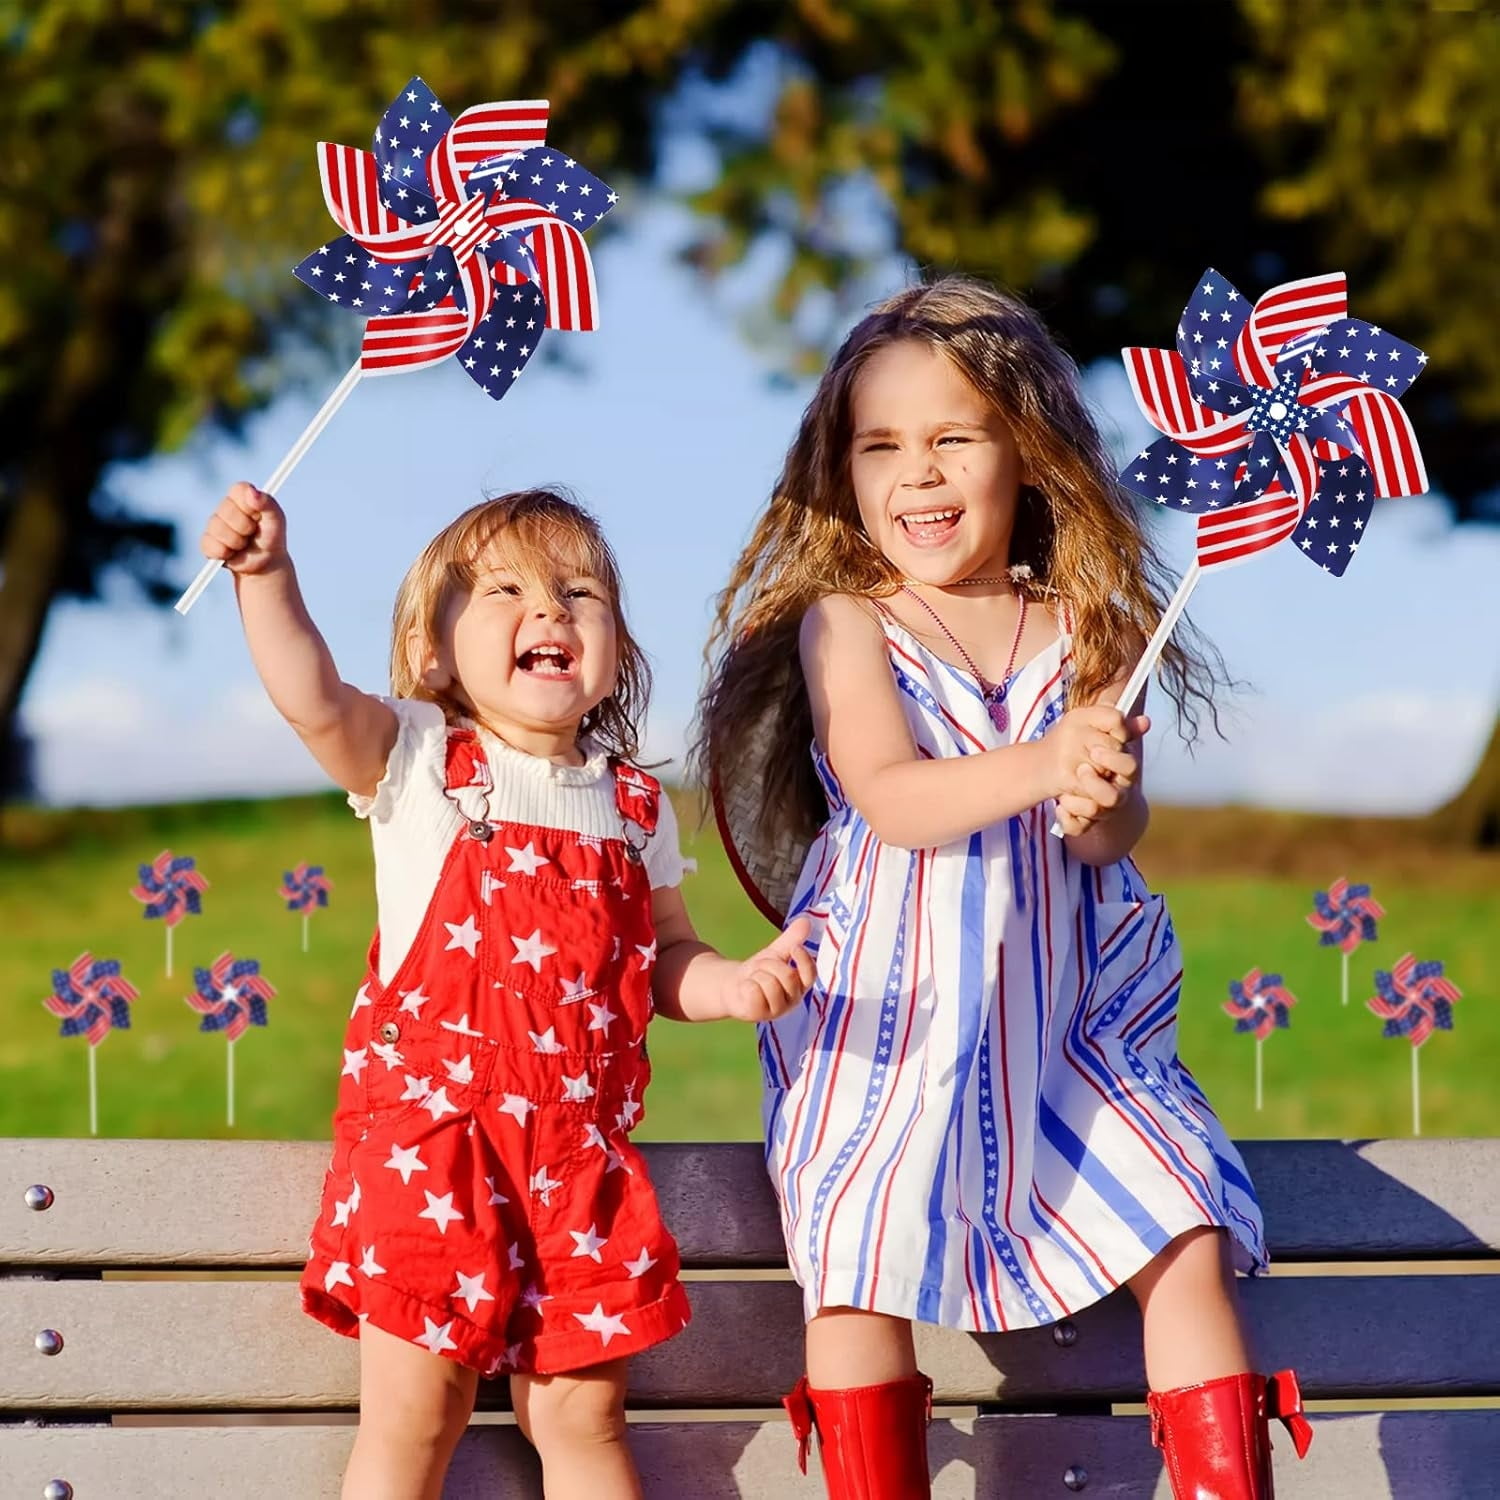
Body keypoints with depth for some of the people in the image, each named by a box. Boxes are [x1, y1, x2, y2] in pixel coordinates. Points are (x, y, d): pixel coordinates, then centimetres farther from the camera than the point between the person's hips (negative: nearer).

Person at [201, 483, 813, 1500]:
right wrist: (266, 573, -34)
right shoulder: (418, 759, -1)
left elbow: (664, 958, 18)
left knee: (582, 1415, 8)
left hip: (580, 1155, 4)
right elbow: (313, 699, -20)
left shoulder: (635, 805, 11)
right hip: (431, 1137, -3)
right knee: (412, 1416, -2)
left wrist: (739, 983, -3)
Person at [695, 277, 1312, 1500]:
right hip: (889, 1021, -2)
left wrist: (1099, 807, -27)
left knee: (1188, 1240, -8)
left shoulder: (1079, 628, 5)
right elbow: (891, 801, -16)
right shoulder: (845, 622, -1)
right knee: (861, 1268, -12)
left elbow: (1121, 826, -3)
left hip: (1060, 1020, 2)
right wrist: (1037, 768, -32)